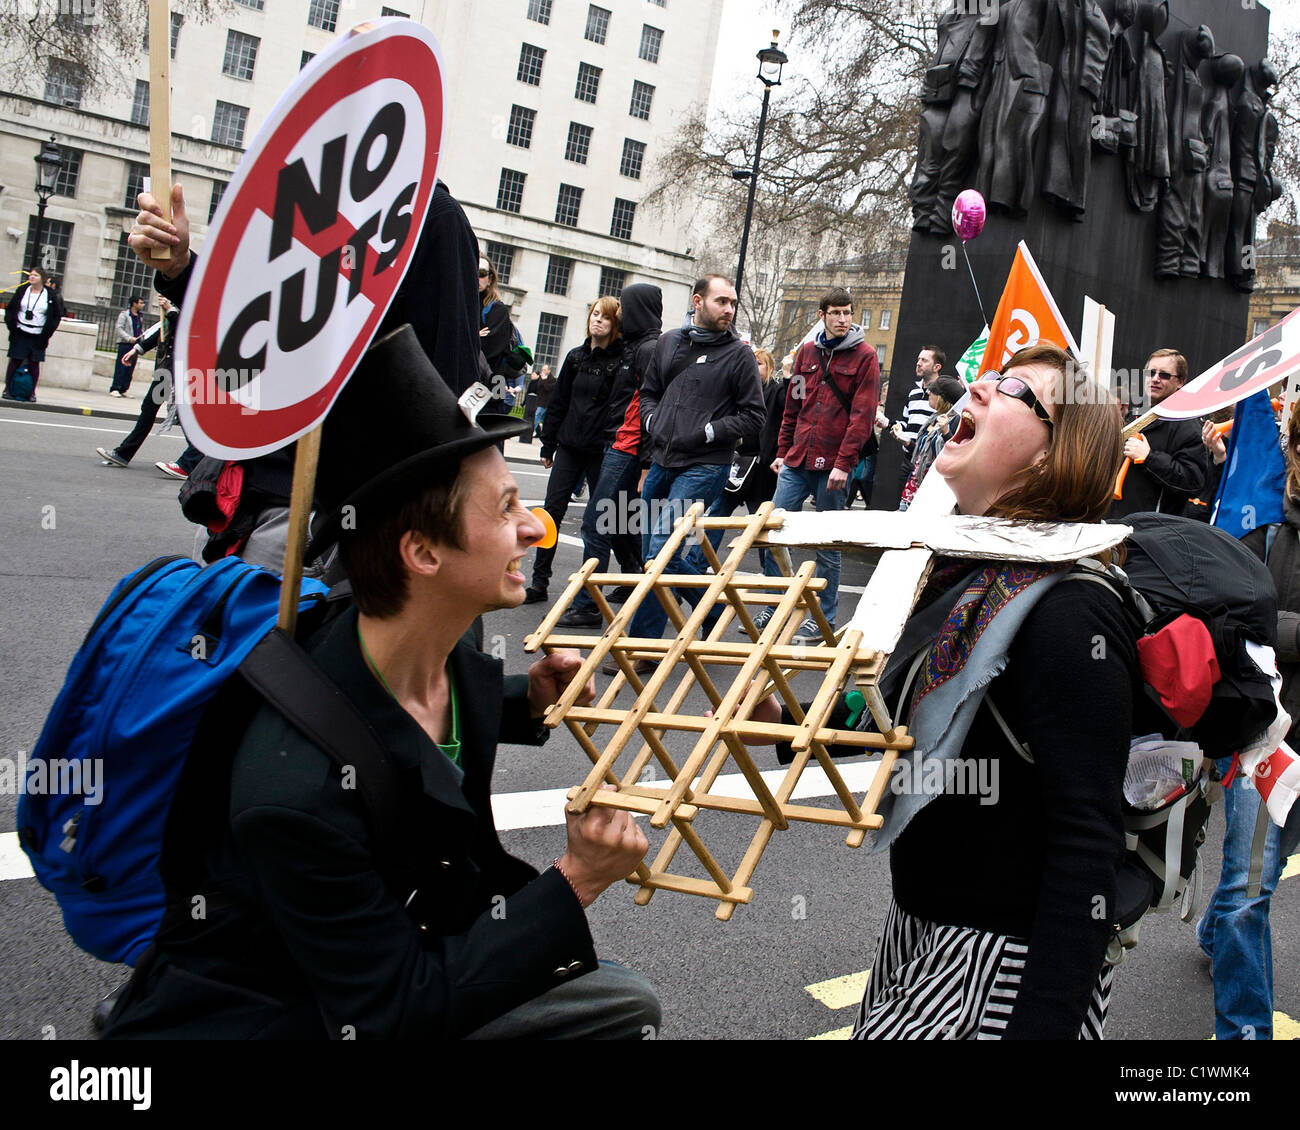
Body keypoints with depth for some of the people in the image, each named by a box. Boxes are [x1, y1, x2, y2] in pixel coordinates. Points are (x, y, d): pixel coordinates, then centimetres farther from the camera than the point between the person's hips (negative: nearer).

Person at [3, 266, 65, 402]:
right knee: (15, 361, 1)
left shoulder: (50, 295, 0)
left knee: (34, 363, 2)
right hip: (20, 334, 1)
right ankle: (7, 389, 8)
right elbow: (9, 309, 10)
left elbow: (57, 316, 4)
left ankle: (32, 392, 9)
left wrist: (46, 334, -2)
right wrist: (12, 325, -2)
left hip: (38, 336, -1)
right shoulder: (22, 291, 5)